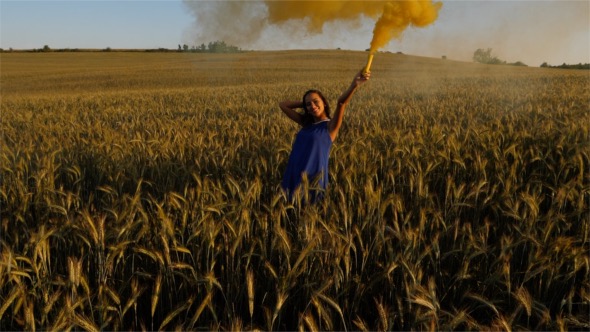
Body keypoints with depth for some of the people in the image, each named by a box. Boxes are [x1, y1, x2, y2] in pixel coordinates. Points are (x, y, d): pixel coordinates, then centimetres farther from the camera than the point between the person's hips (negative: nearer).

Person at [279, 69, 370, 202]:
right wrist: (304, 103, 12)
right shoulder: (306, 123, 13)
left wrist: (354, 84, -37)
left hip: (313, 176, -5)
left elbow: (341, 102, -22)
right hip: (294, 174, 6)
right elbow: (282, 105, 19)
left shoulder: (331, 126, -4)